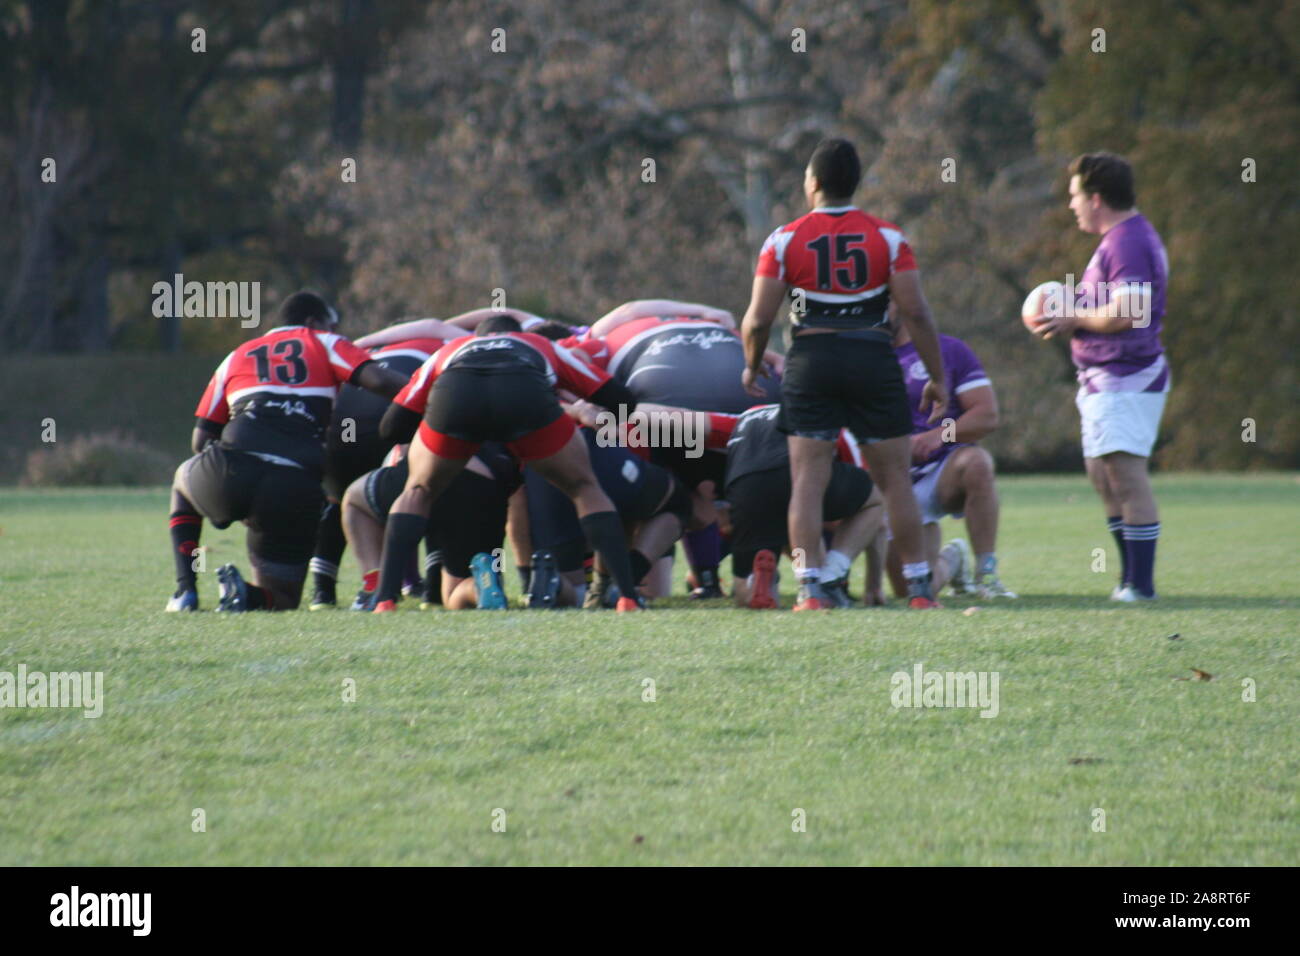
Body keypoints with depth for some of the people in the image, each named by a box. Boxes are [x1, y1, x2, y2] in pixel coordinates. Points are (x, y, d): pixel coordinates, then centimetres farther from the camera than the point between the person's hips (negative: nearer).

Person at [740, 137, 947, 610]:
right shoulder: (887, 237, 0)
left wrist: (752, 365, 15)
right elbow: (915, 312, -5)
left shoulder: (786, 240, -2)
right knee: (895, 479, 10)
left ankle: (810, 590, -6)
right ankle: (919, 587, 13)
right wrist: (937, 377, 3)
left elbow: (758, 318, -4)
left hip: (811, 361, -1)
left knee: (808, 479, 2)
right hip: (874, 361, 1)